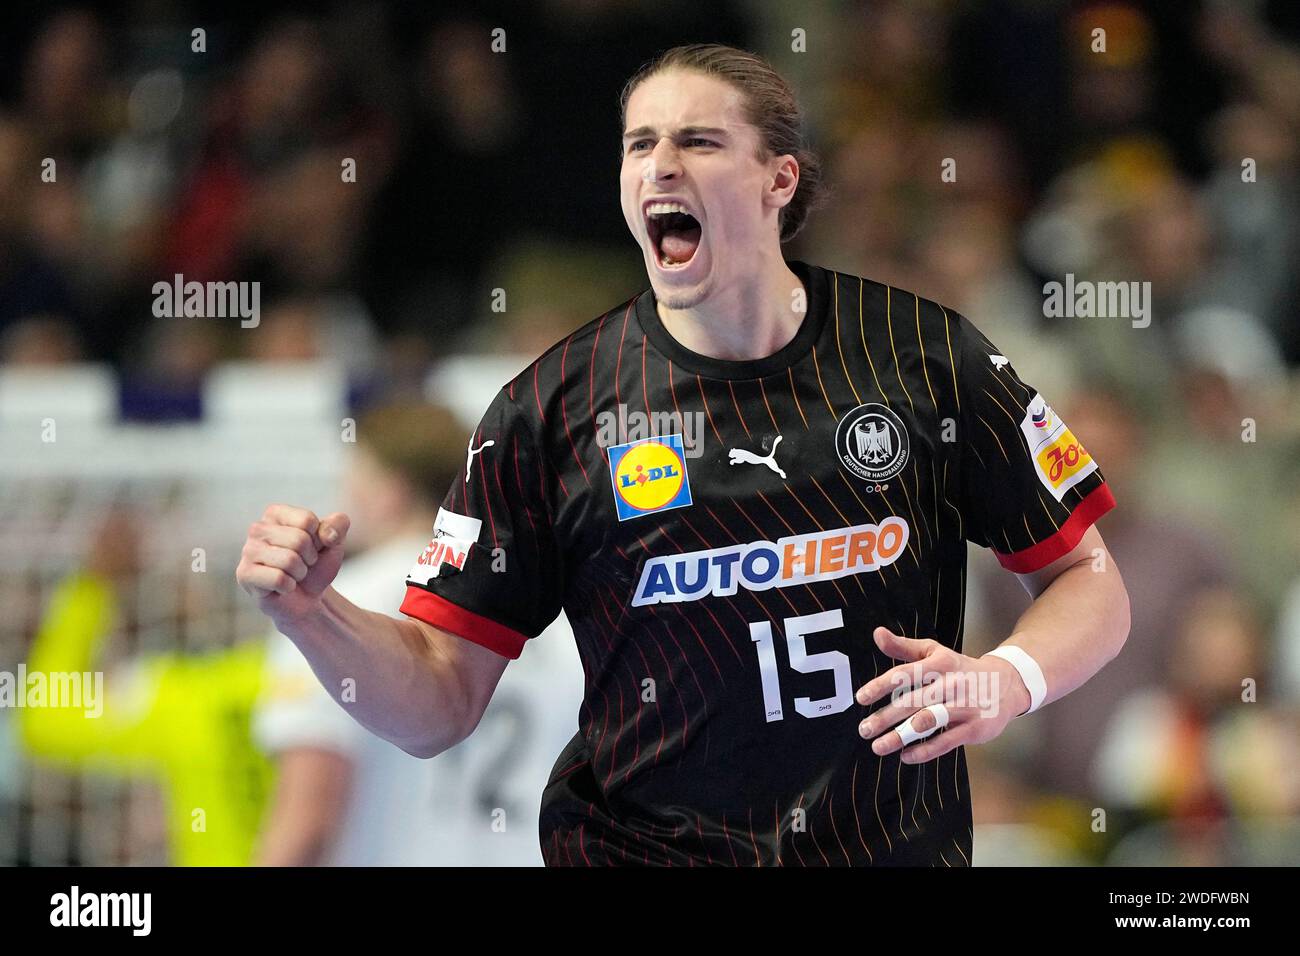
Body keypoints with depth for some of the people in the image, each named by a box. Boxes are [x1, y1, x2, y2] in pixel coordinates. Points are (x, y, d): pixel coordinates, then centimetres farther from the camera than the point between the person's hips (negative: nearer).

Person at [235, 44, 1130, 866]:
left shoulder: (923, 352, -3)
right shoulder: (552, 408, -5)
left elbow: (1091, 582, 3)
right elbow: (439, 705, -4)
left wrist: (1009, 679, -18)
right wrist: (312, 615, -22)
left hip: (903, 845, 1)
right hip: (641, 846, -1)